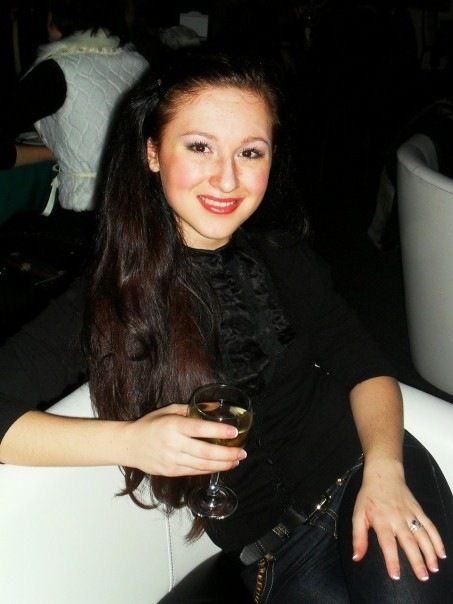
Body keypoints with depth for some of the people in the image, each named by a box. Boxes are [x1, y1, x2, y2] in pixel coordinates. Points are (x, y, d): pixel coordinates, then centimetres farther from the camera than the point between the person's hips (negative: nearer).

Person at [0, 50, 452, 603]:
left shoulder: (279, 255, 3)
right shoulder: (110, 293, -7)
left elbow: (361, 365, 4)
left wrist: (384, 468, -14)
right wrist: (127, 441, -25)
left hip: (360, 469, 2)